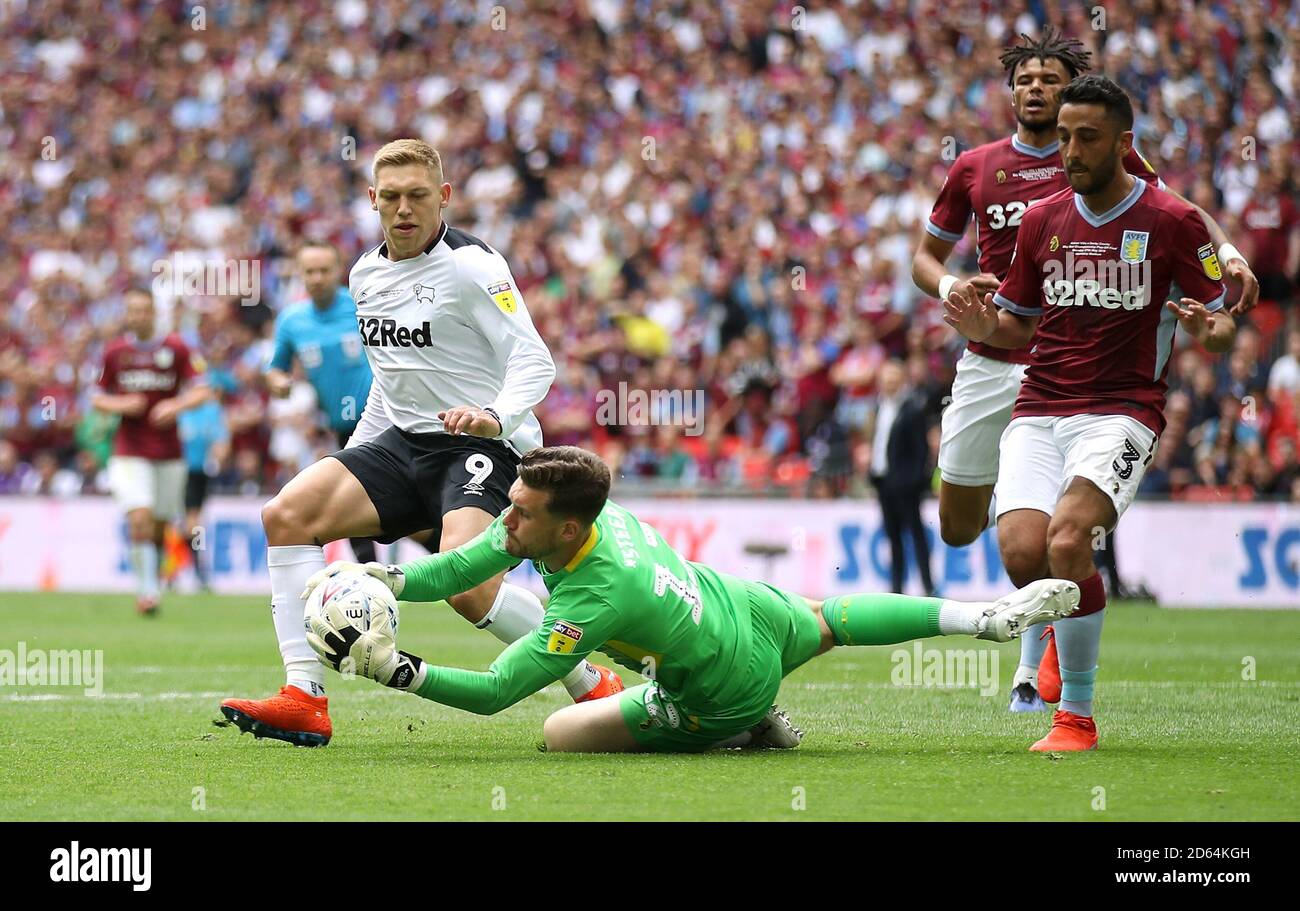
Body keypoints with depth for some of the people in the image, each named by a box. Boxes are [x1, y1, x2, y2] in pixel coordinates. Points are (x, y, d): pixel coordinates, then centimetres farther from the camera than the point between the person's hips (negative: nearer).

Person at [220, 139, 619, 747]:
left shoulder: (471, 265, -11)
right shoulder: (366, 275, 13)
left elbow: (534, 361, -17)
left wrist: (493, 415, -36)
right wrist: (350, 459, 23)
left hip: (480, 448, -8)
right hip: (403, 444, 8)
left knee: (465, 586, -30)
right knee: (286, 514, -13)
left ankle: (594, 687, -10)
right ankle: (304, 700, -15)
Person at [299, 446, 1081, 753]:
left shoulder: (594, 602, -42)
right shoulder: (579, 510, -22)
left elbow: (491, 692, -41)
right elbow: (460, 567, -12)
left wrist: (392, 666, -46)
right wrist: (384, 581, -26)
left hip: (725, 691, -7)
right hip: (747, 605, 7)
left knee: (562, 734, -1)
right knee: (833, 623, 34)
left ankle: (746, 731, 10)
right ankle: (992, 616, 46)